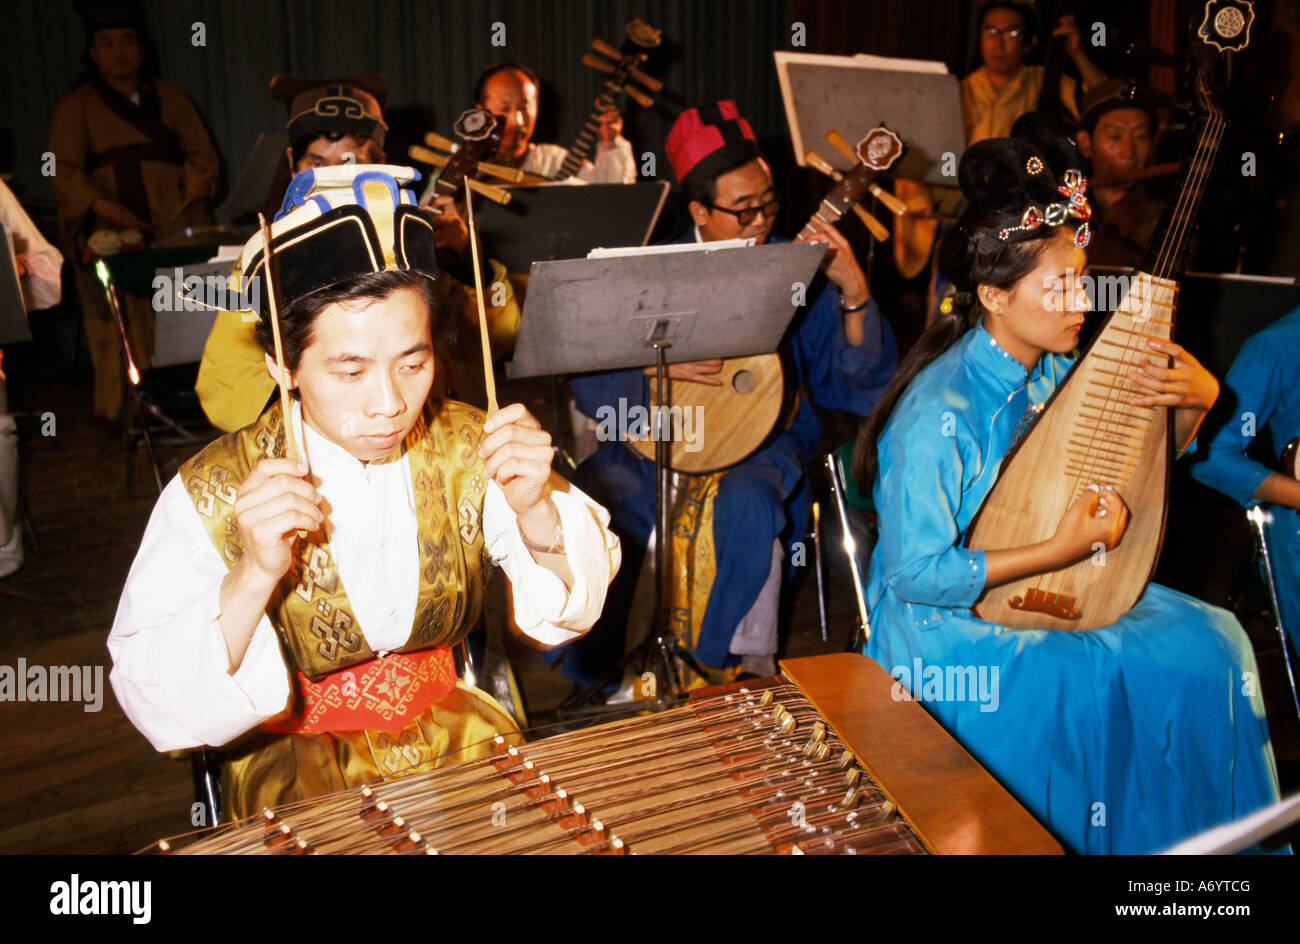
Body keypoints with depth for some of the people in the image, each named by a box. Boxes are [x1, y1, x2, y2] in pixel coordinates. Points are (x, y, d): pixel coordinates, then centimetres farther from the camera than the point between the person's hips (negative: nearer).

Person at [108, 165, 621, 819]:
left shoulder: (465, 448, -8)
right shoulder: (212, 495, -15)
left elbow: (573, 607, -5)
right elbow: (154, 704, -18)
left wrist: (535, 512, -25)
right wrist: (253, 578, -33)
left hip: (455, 733, 2)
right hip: (291, 757, -2)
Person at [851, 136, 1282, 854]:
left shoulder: (1055, 369, -2)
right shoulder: (938, 414, -26)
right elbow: (917, 572, -24)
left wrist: (1197, 399, -7)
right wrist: (1060, 552, -25)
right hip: (946, 626, -7)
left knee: (1212, 642, -5)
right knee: (1098, 685, -25)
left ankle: (1210, 839, 13)